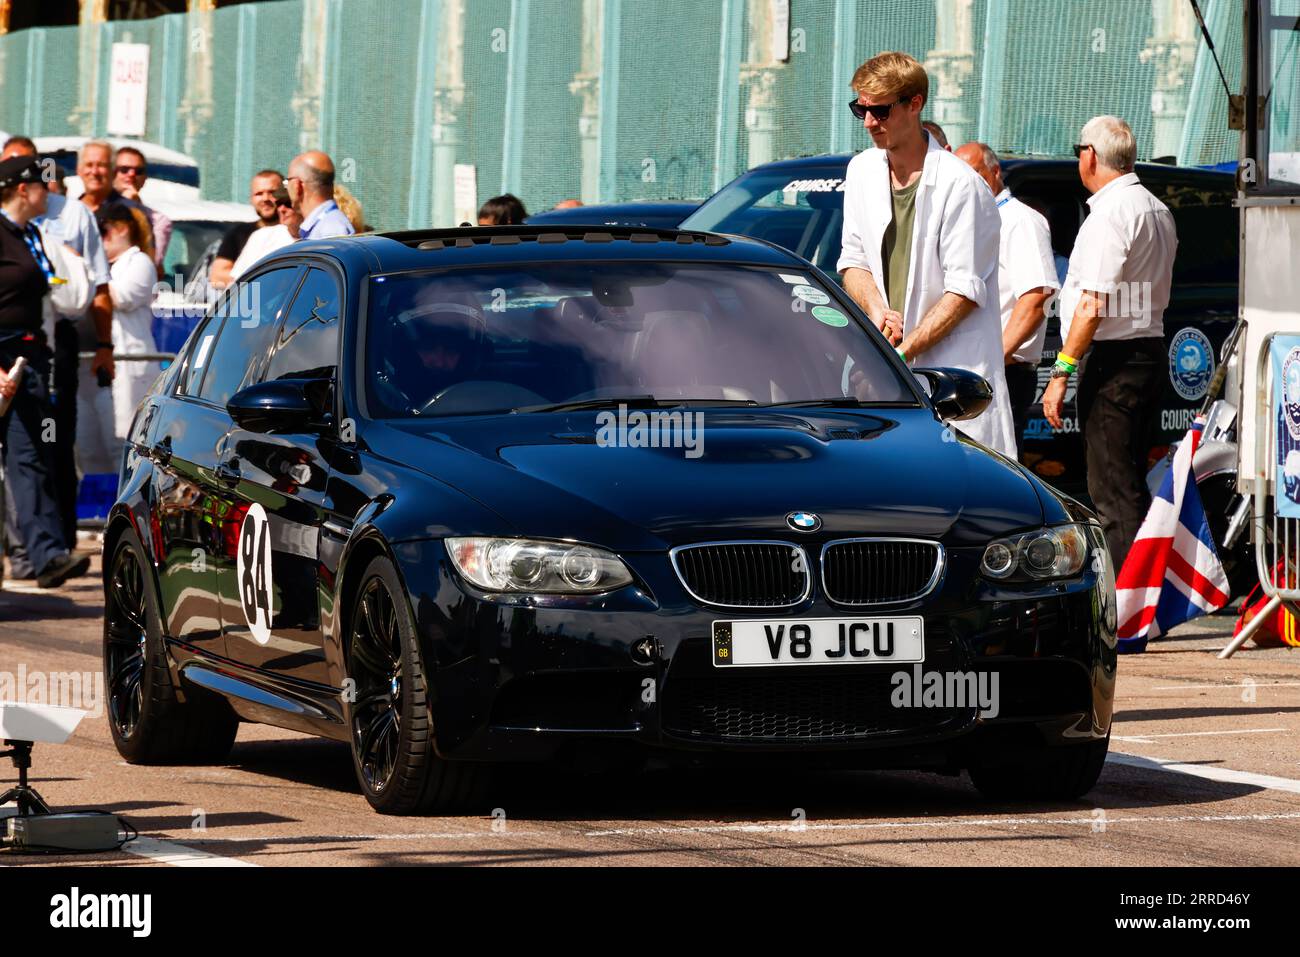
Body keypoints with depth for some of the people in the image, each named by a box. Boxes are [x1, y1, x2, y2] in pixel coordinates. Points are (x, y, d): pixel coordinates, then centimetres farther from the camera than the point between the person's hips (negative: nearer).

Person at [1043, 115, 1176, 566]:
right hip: (1151, 349, 10)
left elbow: (1094, 304, -20)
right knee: (1131, 489, 15)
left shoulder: (1110, 212, -14)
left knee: (1114, 493, -9)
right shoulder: (1157, 210, 17)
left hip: (1113, 359, -10)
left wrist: (1062, 372, -19)